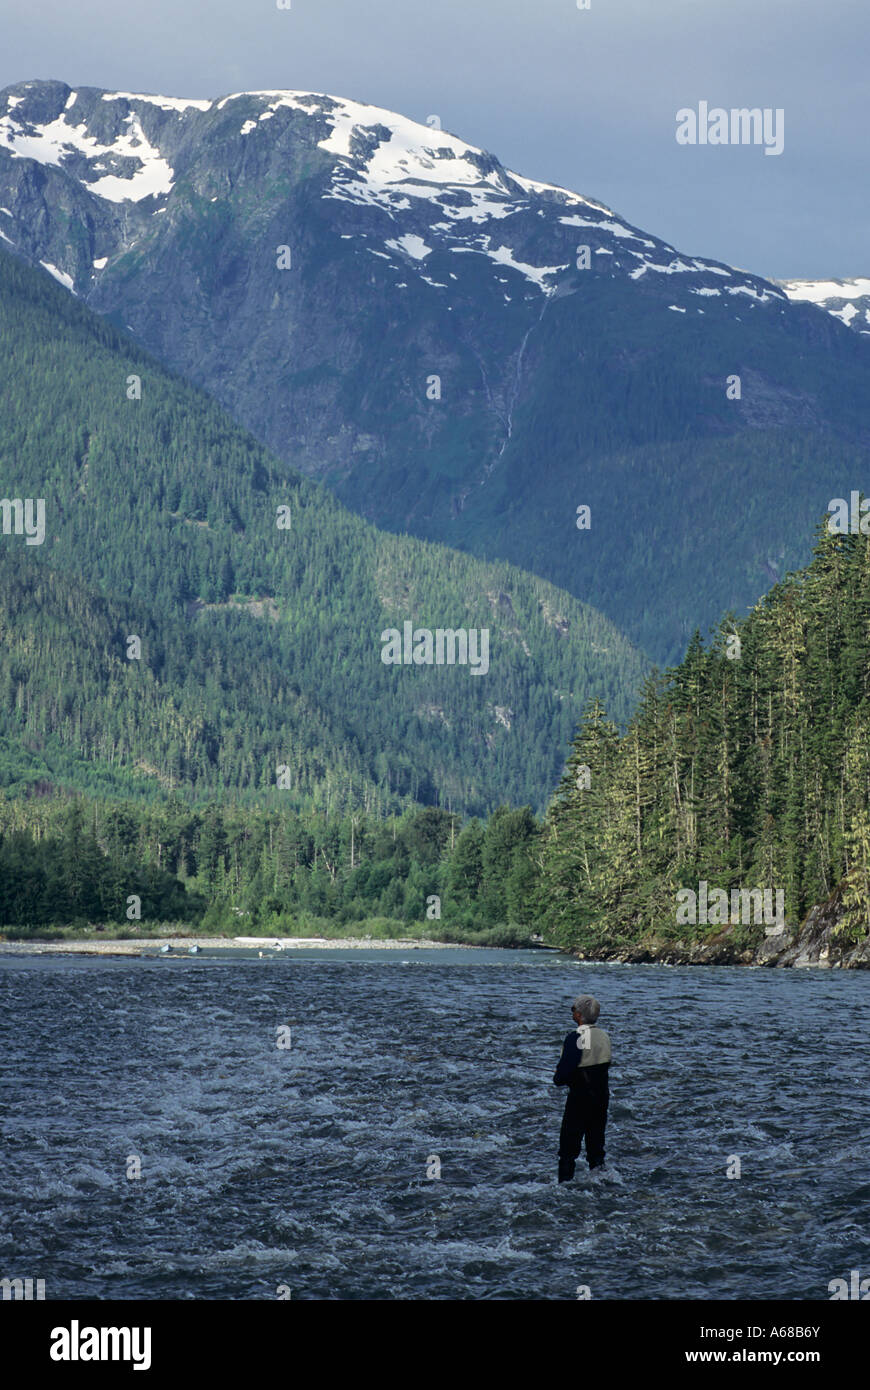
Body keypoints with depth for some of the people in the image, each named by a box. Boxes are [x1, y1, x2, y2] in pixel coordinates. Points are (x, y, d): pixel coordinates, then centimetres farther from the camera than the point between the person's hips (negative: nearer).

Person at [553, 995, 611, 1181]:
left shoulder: (576, 1038, -18)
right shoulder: (604, 1036, 4)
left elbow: (565, 1069, -21)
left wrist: (558, 1078, 3)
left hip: (580, 1097, -7)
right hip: (602, 1095, 7)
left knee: (569, 1144, -1)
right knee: (596, 1141, 15)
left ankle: (565, 1182, -1)